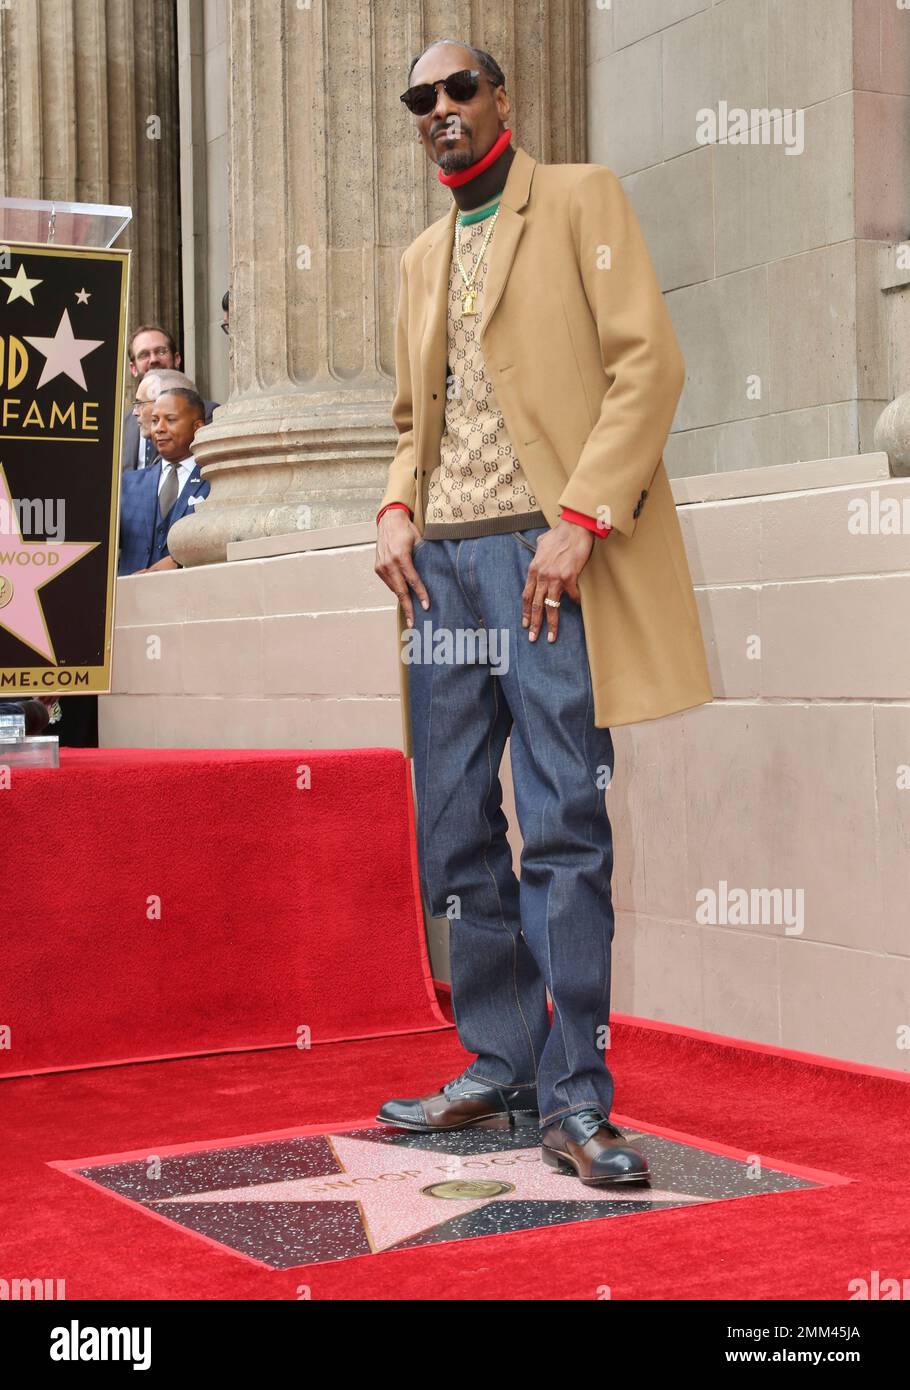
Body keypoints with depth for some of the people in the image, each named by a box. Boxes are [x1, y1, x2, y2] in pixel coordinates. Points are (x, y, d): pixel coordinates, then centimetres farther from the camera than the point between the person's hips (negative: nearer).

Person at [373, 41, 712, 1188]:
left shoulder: (580, 199, 4)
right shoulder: (422, 256, 23)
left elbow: (648, 361, -6)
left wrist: (580, 516, -16)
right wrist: (396, 509, 6)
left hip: (548, 549, -6)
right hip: (442, 563, 7)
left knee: (564, 828, -9)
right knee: (455, 834, 6)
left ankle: (575, 1101, -4)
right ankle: (500, 1067, 16)